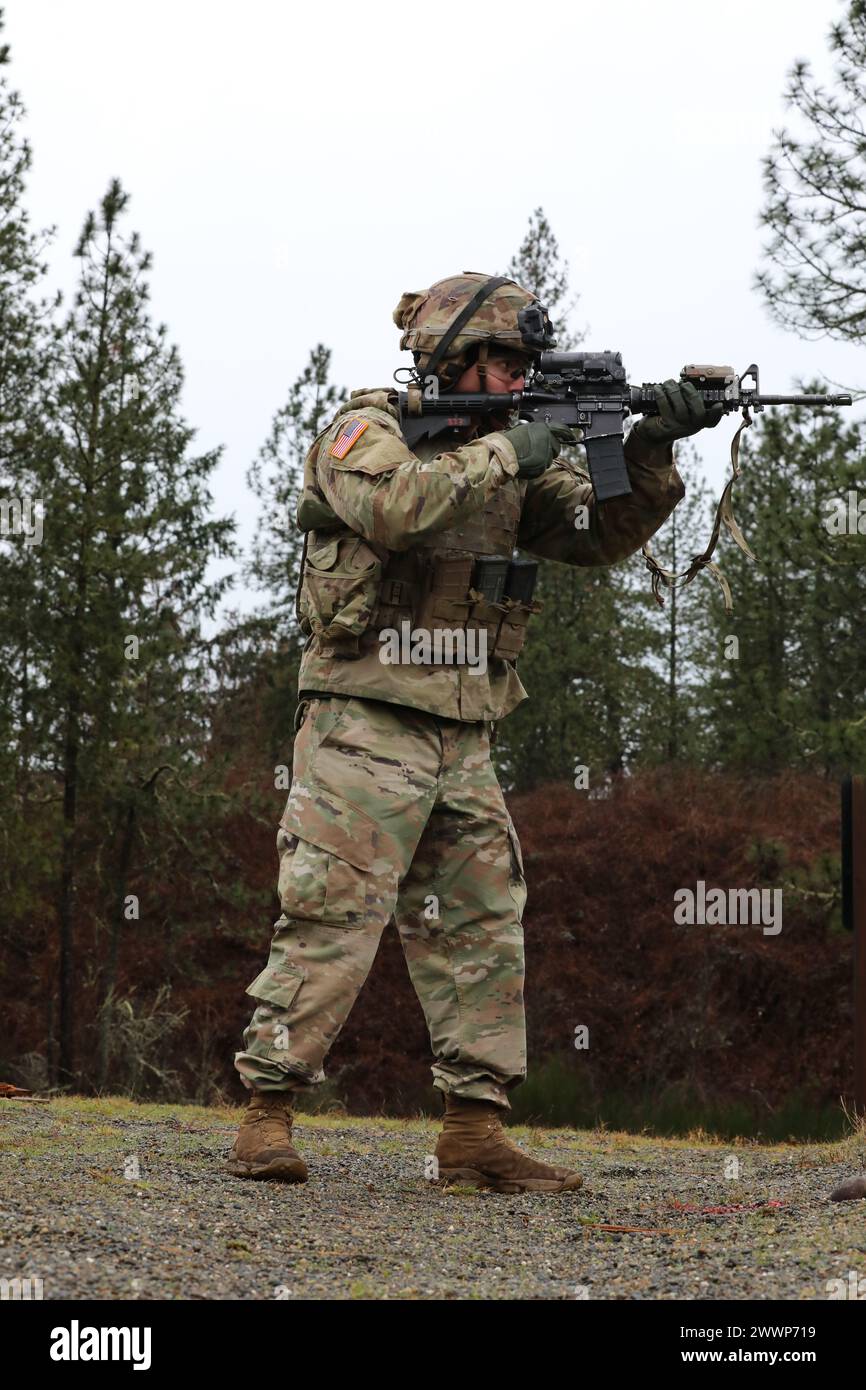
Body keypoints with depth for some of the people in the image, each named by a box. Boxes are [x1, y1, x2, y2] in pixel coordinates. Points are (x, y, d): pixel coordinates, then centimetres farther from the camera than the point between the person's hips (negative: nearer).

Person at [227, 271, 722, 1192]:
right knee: (332, 920, -10)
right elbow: (394, 505, -27)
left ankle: (474, 1132, 10)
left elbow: (598, 536, 8)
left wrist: (652, 451, -7)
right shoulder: (367, 430, -5)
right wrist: (504, 454, -18)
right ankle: (265, 1117, -4)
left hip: (461, 741, 7)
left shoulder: (507, 454, 15)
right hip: (365, 726, -7)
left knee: (483, 932, 5)